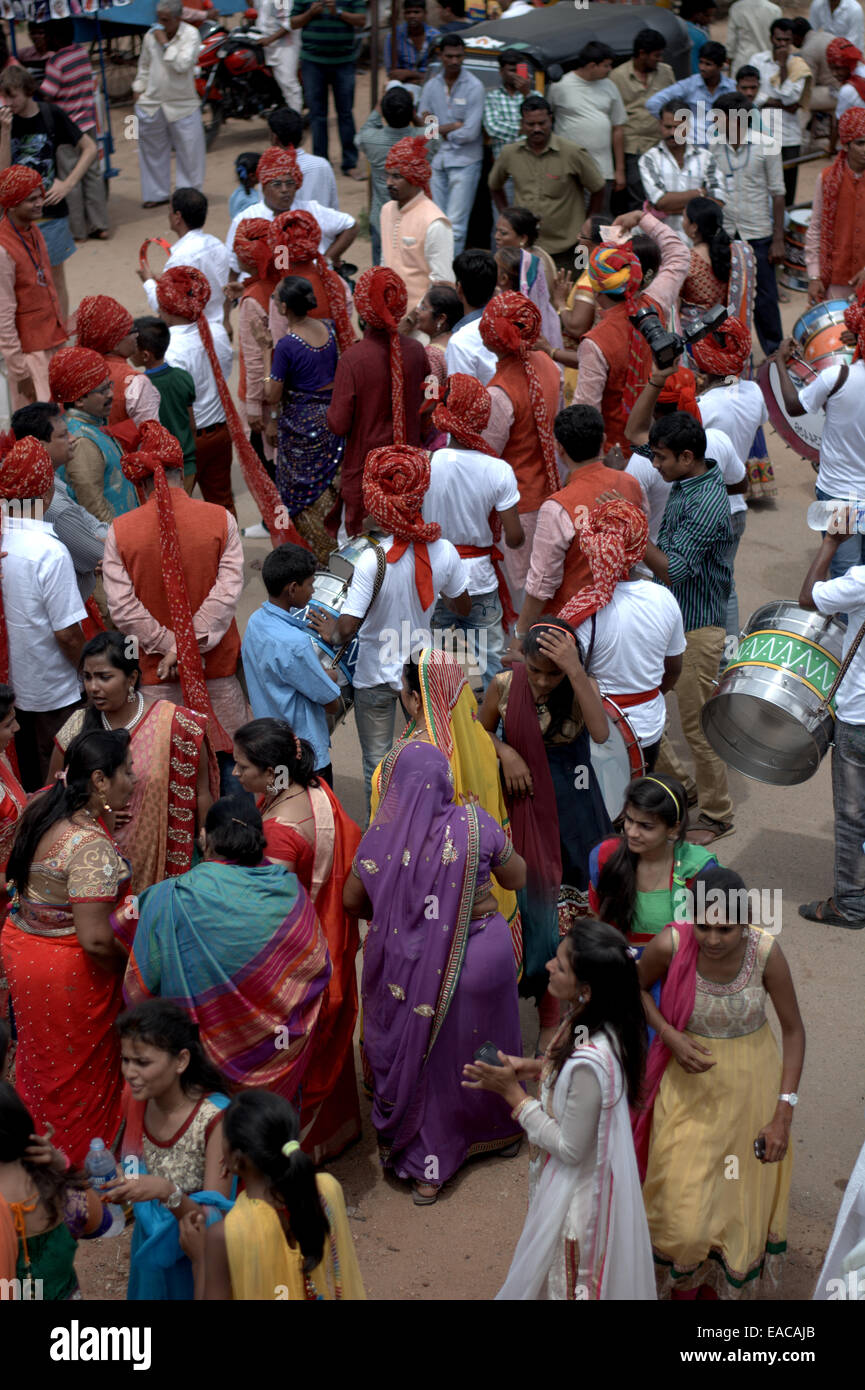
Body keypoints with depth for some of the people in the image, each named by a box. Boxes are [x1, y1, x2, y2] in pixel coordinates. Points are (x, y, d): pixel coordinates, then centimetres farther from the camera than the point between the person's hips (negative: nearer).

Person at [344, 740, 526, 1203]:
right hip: (482, 952, 1)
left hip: (415, 967, -1)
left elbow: (352, 900, -1)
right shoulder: (475, 823, -15)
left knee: (422, 1055, 16)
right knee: (485, 1045, 24)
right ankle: (499, 1131, 48)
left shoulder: (382, 836, -14)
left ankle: (427, 1169, 23)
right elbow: (517, 878, -1)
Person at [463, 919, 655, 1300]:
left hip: (576, 1193, -8)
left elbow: (569, 1147, -26)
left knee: (563, 1279, 16)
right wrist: (539, 1068, -5)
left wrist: (513, 1092, -21)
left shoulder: (587, 1062, -38)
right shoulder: (601, 1024, -11)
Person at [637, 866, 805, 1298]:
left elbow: (793, 1030, -10)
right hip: (689, 1081, -1)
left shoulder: (766, 952, -23)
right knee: (683, 1202, 4)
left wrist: (783, 1113, -12)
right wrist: (670, 1036, -18)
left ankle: (722, 1283, 47)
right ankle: (684, 1286, 37)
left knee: (739, 1197, 18)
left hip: (749, 1084, 1)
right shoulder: (671, 945, -24)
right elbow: (637, 986, -1)